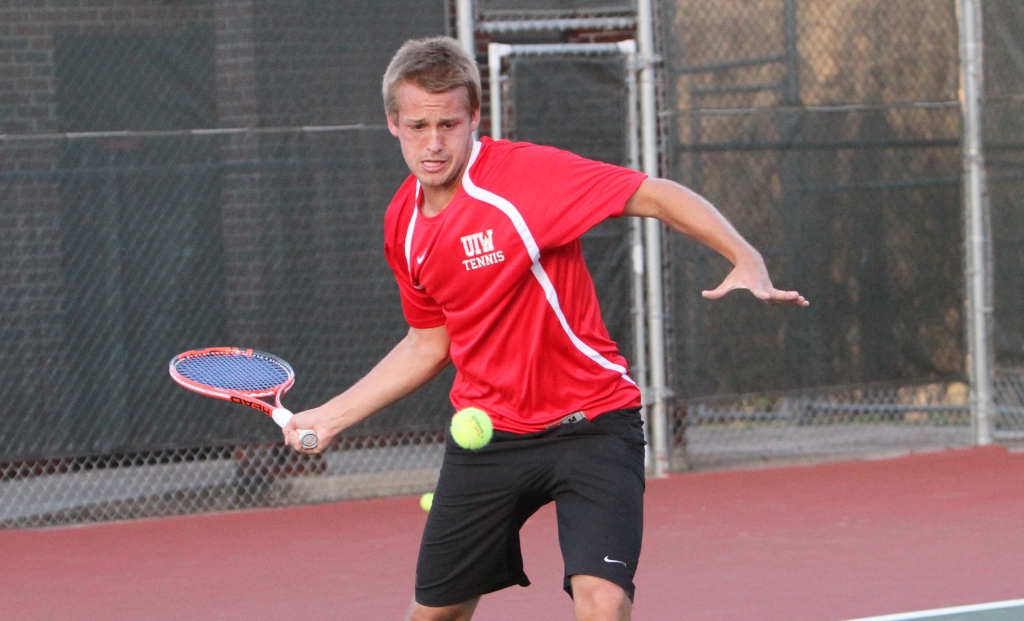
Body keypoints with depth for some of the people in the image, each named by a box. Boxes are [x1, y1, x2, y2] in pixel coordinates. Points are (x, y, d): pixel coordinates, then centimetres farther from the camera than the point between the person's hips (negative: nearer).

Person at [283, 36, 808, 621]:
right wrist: (331, 416, 17)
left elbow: (658, 195, -18)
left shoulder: (525, 174, -18)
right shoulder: (404, 224, 3)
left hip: (589, 424, -6)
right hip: (485, 434, 6)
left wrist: (746, 259, -33)